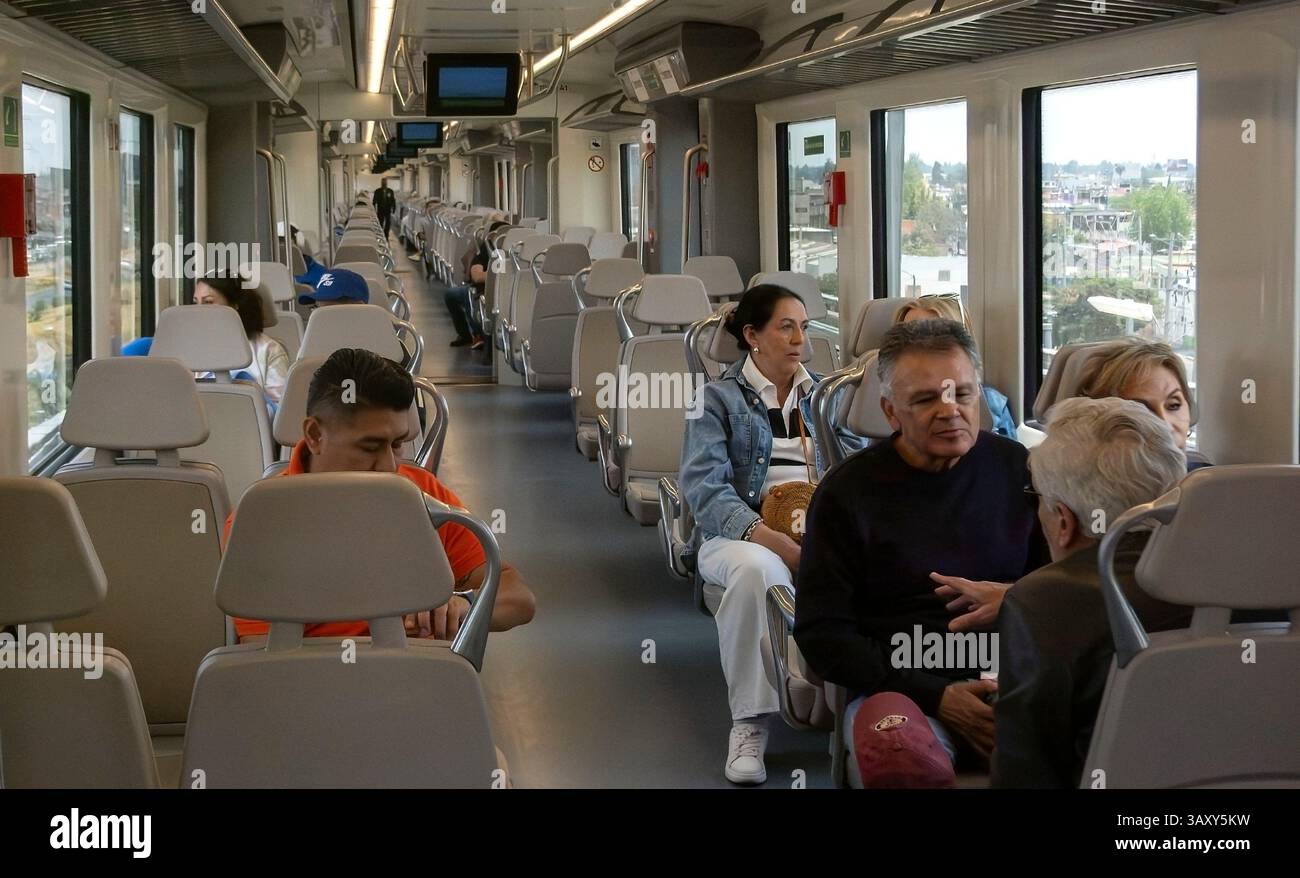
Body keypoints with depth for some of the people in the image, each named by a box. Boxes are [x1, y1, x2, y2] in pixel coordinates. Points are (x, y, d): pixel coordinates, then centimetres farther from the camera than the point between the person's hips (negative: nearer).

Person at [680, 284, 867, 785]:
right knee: (758, 569, -40)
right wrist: (764, 534, -22)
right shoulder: (719, 398, 9)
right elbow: (703, 483, -6)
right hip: (740, 533, -3)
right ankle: (750, 724, -29)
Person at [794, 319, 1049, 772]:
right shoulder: (847, 492, 1)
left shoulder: (1017, 468, 10)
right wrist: (937, 697, -13)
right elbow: (822, 633, -2)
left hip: (1012, 673, 3)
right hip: (902, 683, -3)